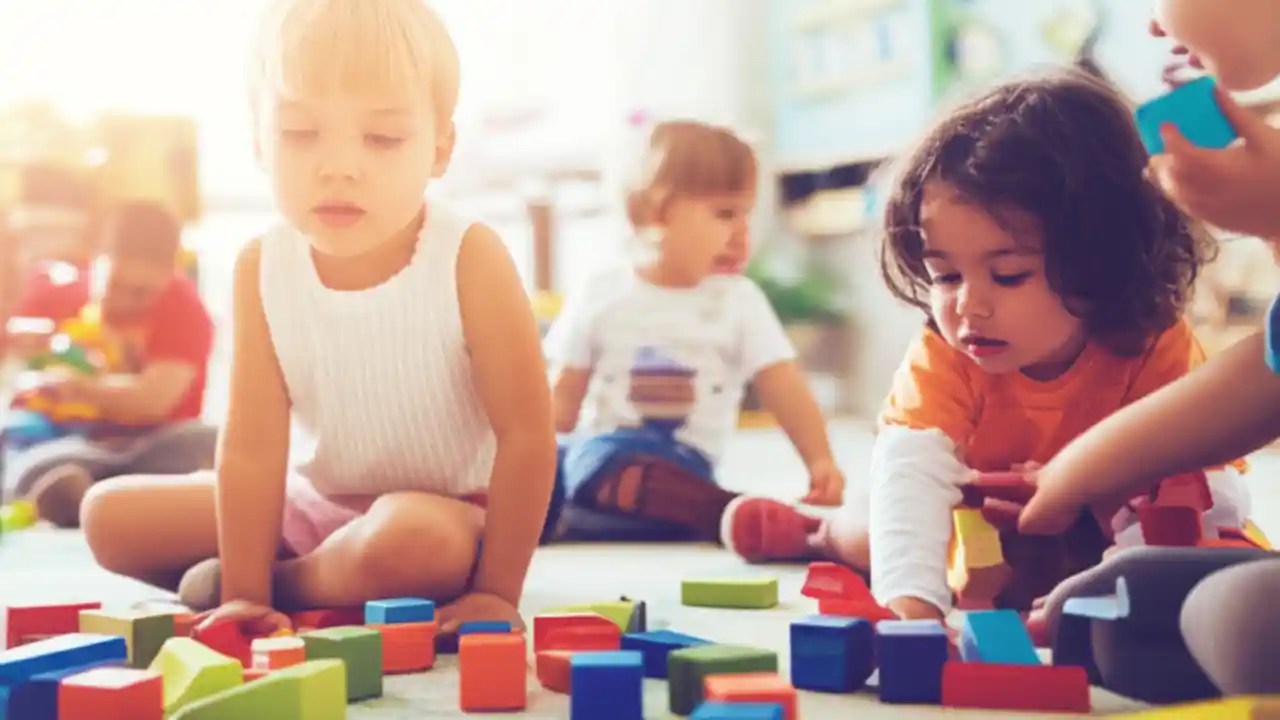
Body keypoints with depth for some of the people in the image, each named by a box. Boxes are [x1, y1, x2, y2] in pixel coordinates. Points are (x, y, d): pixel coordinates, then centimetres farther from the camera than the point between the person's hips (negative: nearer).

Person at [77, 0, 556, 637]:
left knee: (411, 540, -40)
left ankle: (288, 583, -9)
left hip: (445, 510, -4)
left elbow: (526, 434, -20)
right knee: (110, 514, -2)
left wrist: (496, 591, -22)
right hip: (315, 499, 4)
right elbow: (252, 442, -13)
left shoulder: (468, 257, -22)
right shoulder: (262, 268, -12)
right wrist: (246, 595, -17)